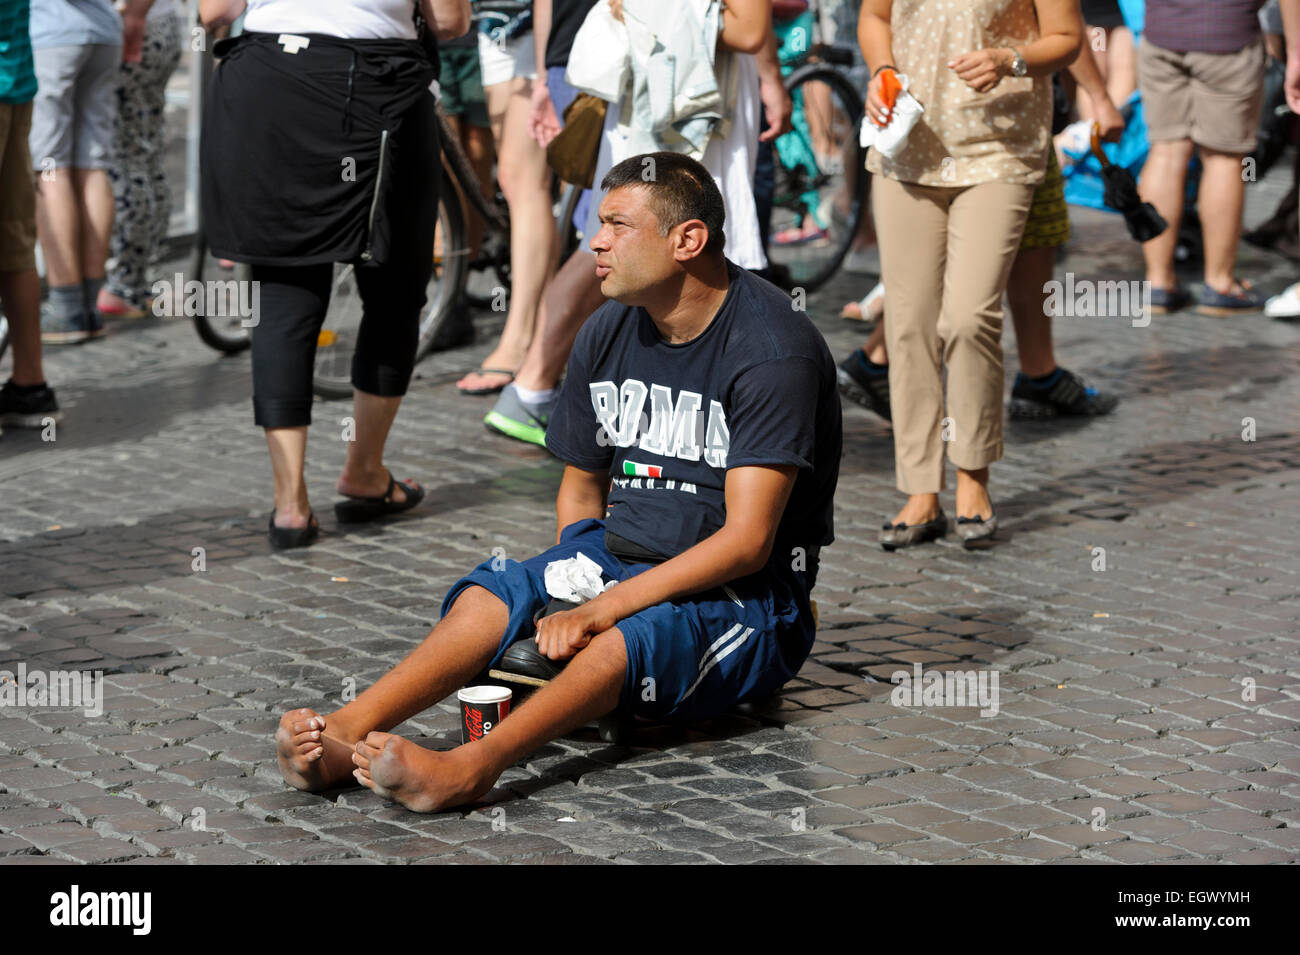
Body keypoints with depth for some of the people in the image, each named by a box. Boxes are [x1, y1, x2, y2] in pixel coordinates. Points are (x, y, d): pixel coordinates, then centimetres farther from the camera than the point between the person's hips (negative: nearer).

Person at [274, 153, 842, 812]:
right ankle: (346, 735, -43)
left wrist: (599, 611, -27)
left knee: (629, 638, -37)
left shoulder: (773, 350, -17)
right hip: (619, 560, 6)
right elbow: (580, 486, 19)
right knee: (492, 593, -21)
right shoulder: (607, 335, 6)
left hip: (745, 597, -6)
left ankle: (470, 766, -59)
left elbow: (746, 542, -23)